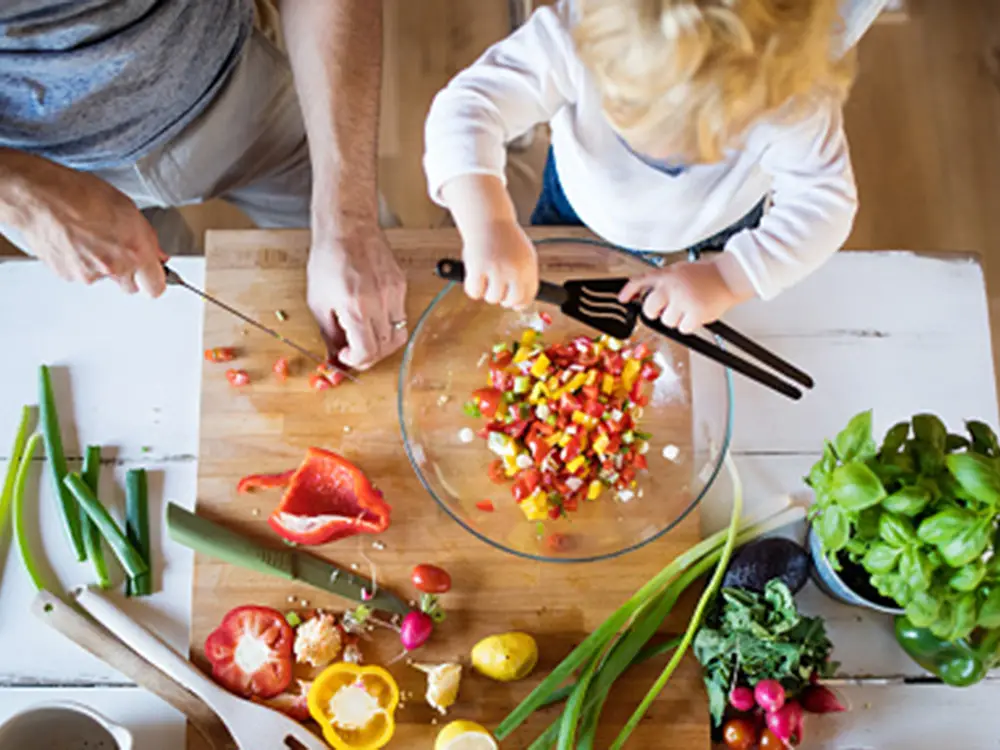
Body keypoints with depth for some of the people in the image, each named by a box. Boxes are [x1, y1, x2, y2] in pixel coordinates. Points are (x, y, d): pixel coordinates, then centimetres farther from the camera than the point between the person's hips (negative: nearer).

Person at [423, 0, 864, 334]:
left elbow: (825, 201, -33)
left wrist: (729, 278, -48)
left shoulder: (794, 95, -41)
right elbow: (468, 107, -46)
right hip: (581, 214, 0)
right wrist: (487, 225, -64)